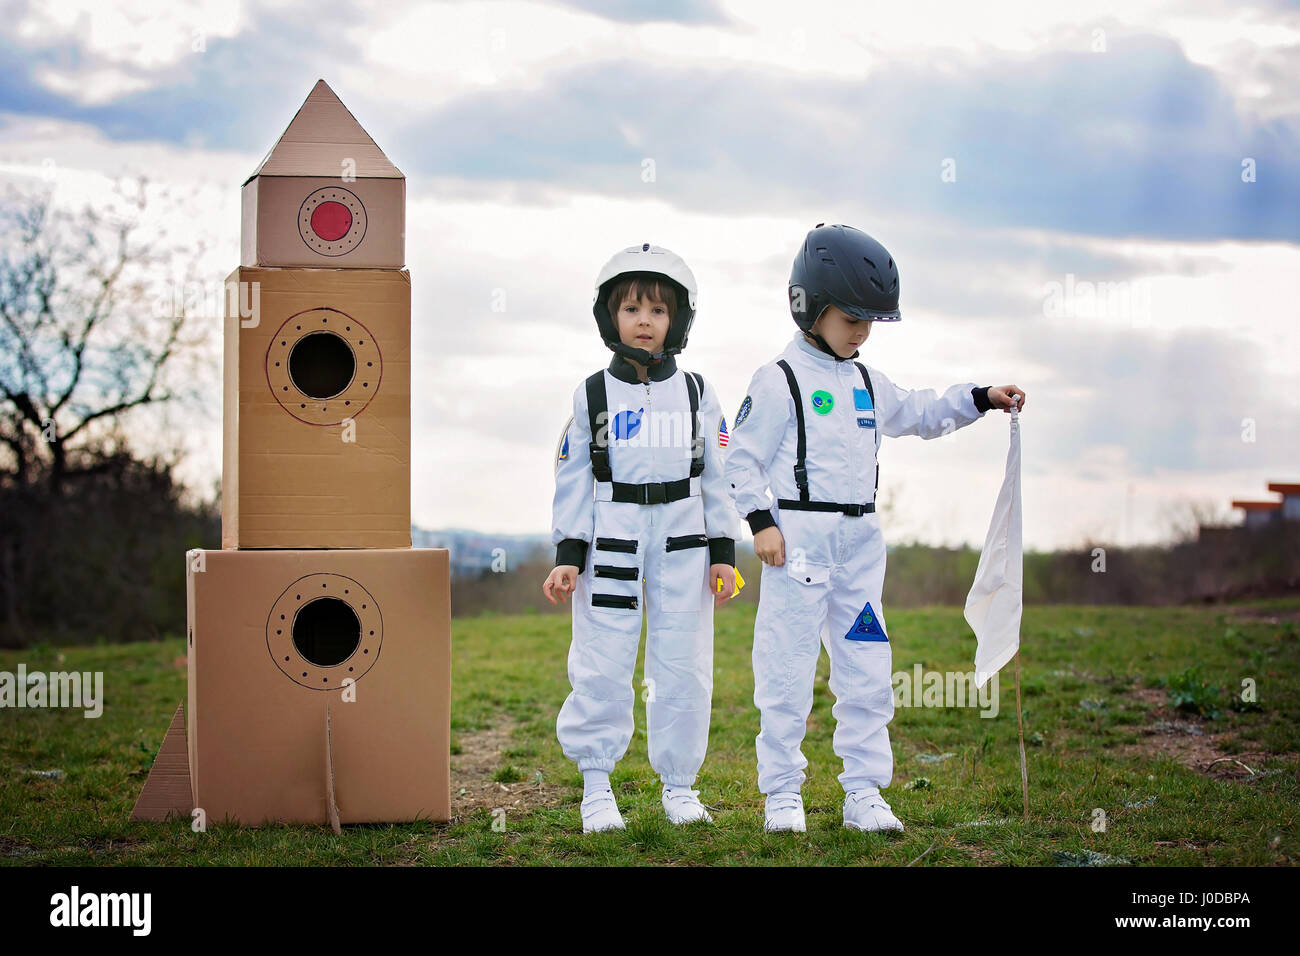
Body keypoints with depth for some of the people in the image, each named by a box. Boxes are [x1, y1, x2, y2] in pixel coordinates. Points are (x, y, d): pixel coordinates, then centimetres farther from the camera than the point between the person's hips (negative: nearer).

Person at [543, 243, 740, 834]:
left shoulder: (697, 394, 6)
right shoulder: (592, 396, 3)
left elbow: (719, 476, 7)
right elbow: (573, 478, 3)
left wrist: (723, 552, 2)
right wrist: (567, 554, -3)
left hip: (683, 540, 1)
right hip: (612, 538, -1)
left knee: (684, 667, 3)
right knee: (601, 667, -3)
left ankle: (679, 785, 14)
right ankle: (596, 786, 8)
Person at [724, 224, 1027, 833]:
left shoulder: (869, 384, 14)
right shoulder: (780, 381, -7)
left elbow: (918, 414, 30)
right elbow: (742, 458, -7)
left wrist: (980, 399, 20)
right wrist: (761, 522, -15)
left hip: (860, 542, 7)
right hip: (798, 539, -6)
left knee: (867, 672, 5)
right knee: (788, 669, -1)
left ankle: (864, 793, 12)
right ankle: (782, 793, 8)